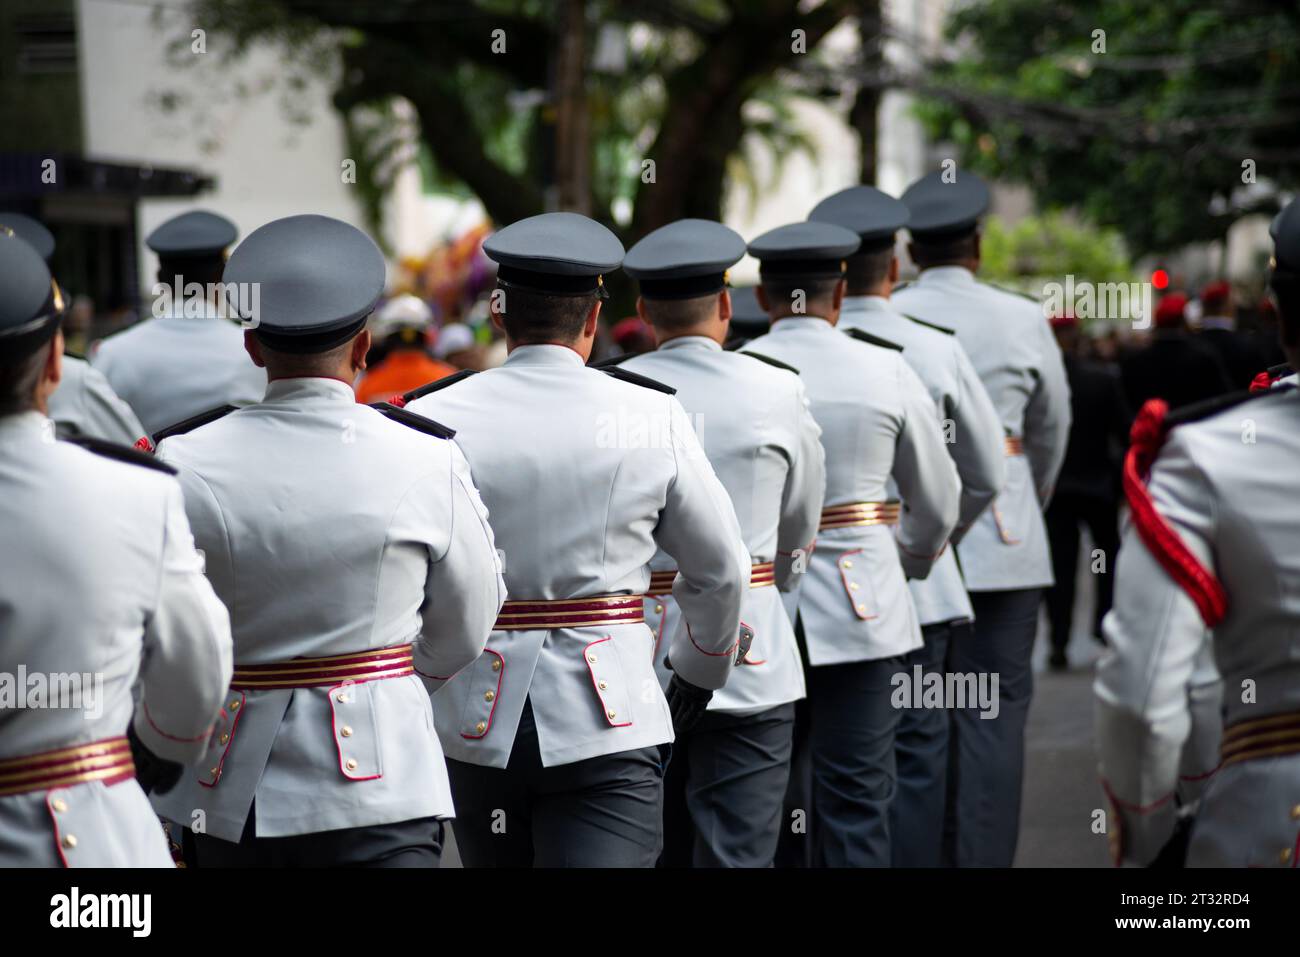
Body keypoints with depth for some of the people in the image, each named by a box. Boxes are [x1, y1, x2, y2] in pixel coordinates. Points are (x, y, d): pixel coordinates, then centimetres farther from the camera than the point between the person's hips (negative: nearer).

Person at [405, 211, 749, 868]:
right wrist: (699, 676, 26)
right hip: (610, 722, -2)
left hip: (477, 721, 2)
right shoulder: (653, 418, -2)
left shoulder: (432, 420, -3)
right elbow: (720, 573, 8)